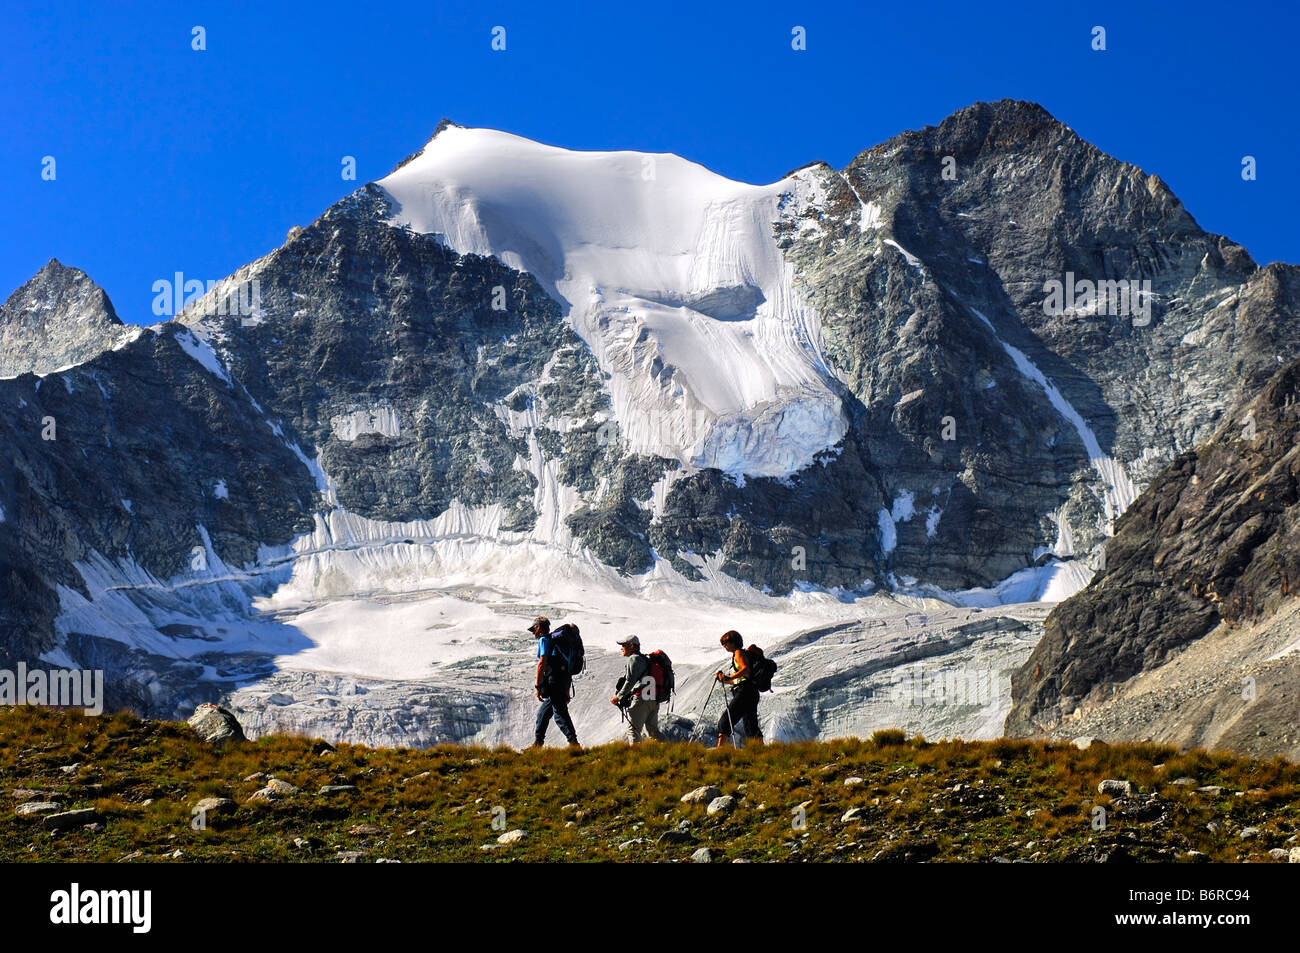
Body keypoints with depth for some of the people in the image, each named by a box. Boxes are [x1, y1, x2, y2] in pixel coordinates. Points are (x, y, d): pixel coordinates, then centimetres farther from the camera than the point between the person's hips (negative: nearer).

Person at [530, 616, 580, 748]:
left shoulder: (543, 640, -3)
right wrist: (566, 691, 27)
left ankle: (574, 744, -21)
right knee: (543, 713, 17)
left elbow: (542, 663, -13)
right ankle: (537, 744, 21)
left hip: (554, 682, -9)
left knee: (560, 714, -13)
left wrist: (537, 686, -12)